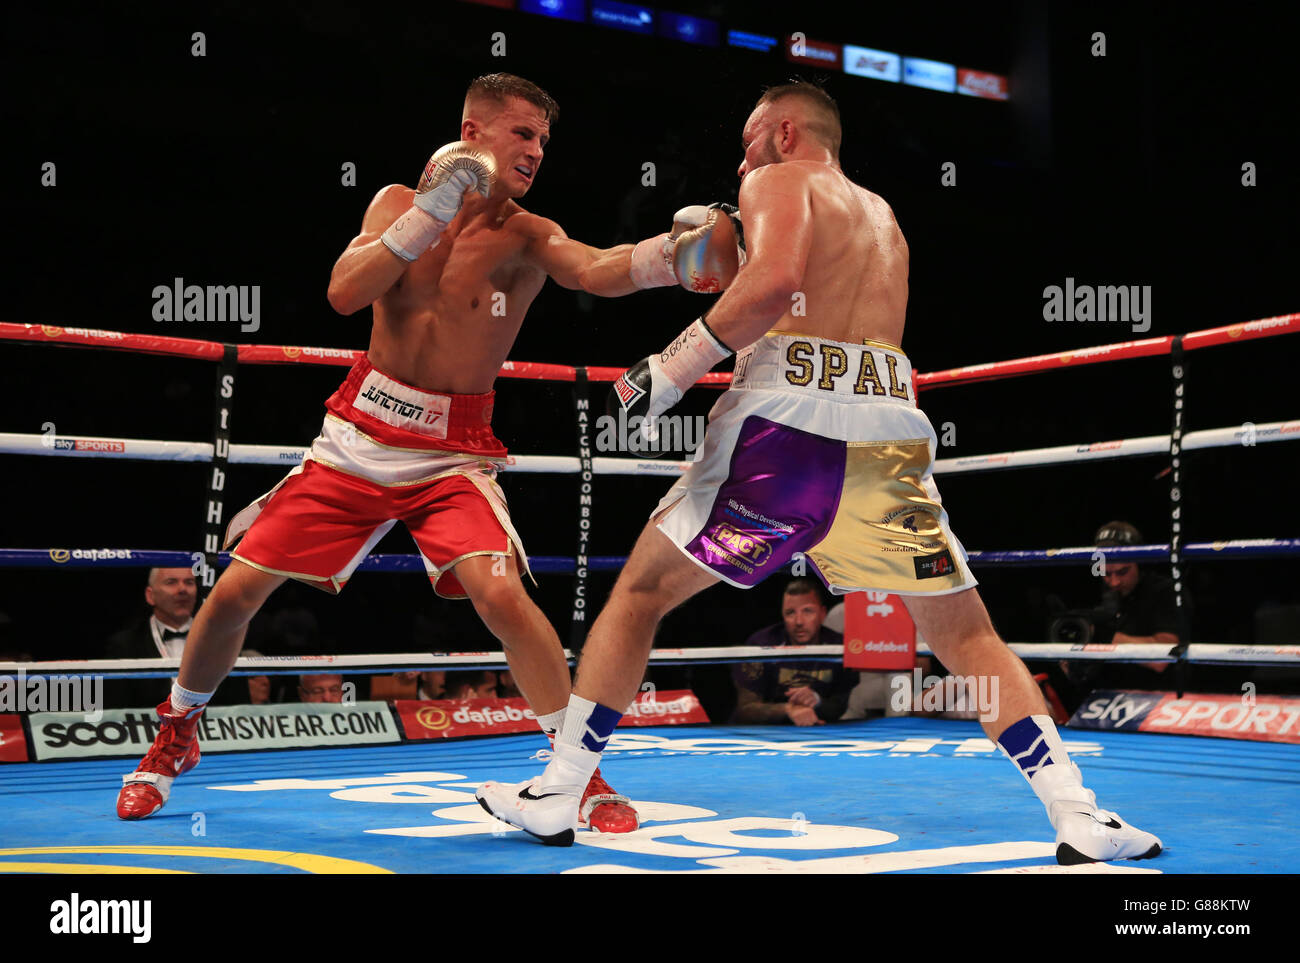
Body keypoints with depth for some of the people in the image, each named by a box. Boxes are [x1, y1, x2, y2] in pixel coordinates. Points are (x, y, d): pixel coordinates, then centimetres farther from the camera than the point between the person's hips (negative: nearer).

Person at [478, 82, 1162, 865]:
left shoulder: (779, 180, 9)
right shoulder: (882, 216, 29)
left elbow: (776, 281, -11)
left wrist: (672, 369, -6)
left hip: (787, 422, -5)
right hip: (891, 432, 5)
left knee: (640, 594, 11)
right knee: (965, 636, 14)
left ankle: (557, 796, 14)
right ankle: (1079, 818, 4)